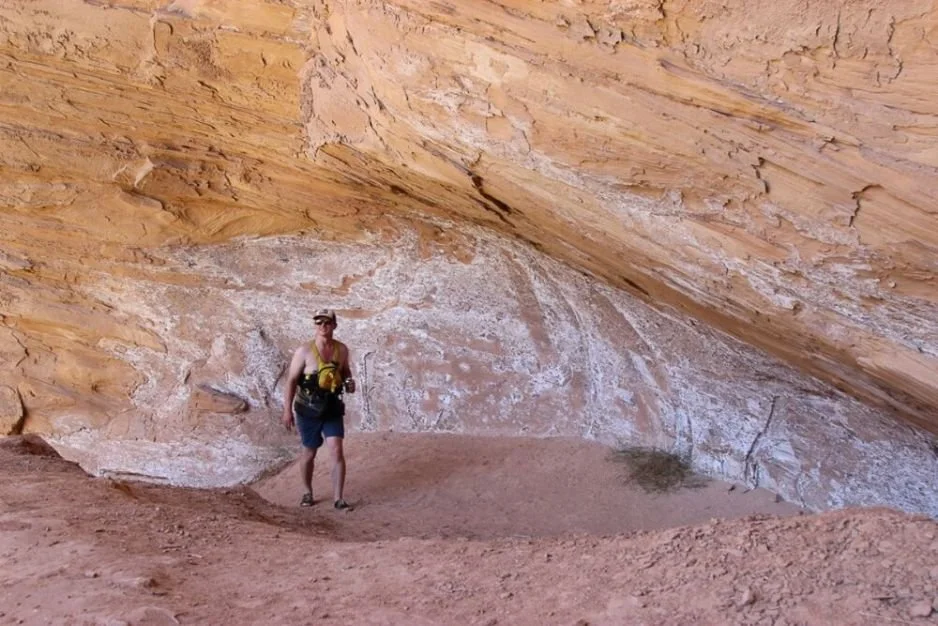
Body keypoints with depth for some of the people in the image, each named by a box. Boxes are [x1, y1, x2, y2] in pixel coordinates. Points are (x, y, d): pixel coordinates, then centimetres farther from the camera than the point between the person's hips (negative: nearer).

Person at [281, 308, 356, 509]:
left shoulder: (342, 349, -3)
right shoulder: (304, 351, -14)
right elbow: (291, 381, -9)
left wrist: (349, 382, -6)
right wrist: (287, 410, -11)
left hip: (333, 409, 2)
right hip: (308, 410, -2)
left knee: (337, 450, -9)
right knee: (309, 452, 13)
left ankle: (337, 498, -1)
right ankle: (307, 492, 33)